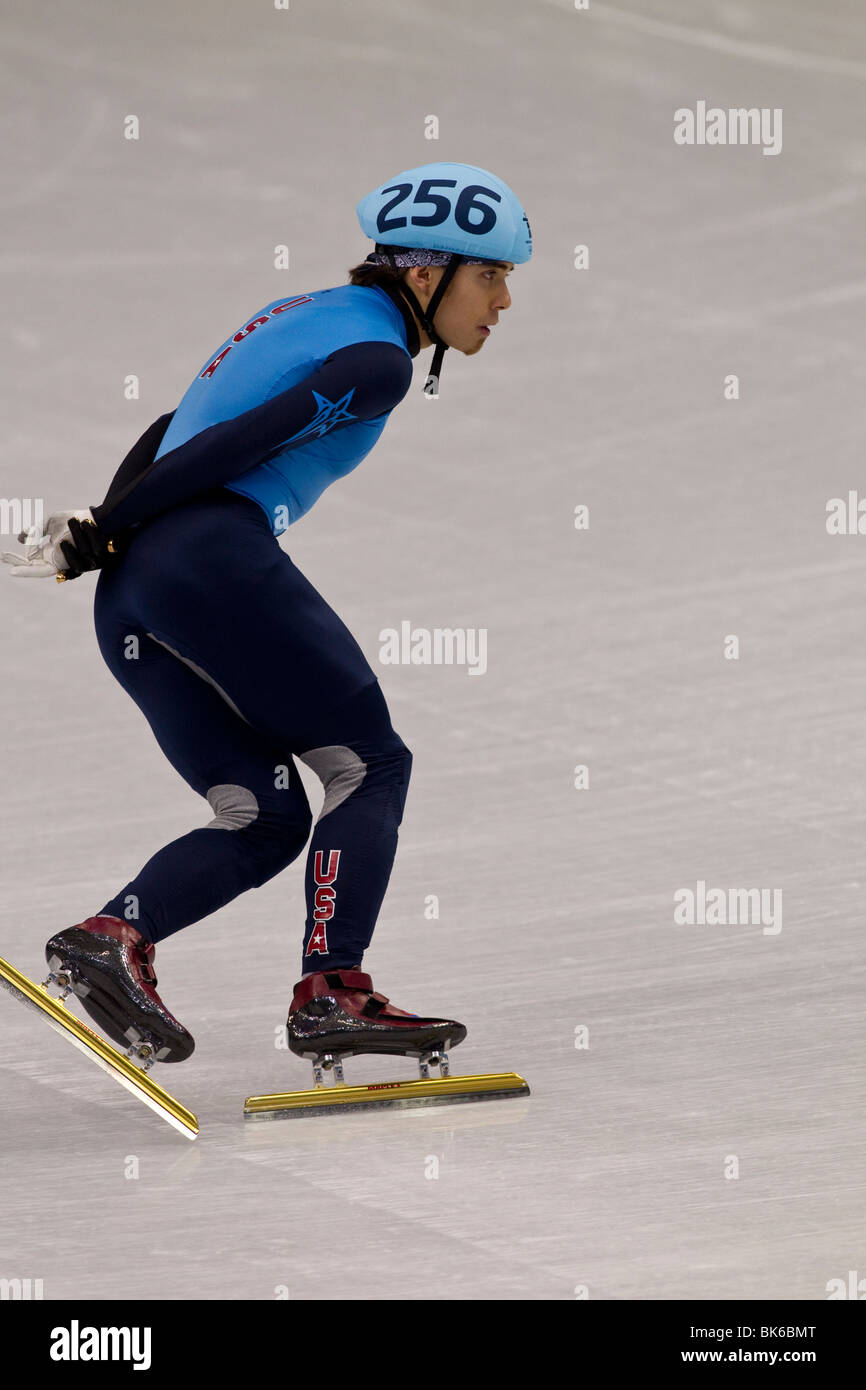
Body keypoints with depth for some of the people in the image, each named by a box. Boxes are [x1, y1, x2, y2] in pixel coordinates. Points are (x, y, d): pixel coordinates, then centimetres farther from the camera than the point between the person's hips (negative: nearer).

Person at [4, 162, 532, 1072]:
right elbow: (232, 447, -12)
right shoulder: (374, 355, -4)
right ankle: (331, 990, -10)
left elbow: (170, 434, 22)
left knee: (268, 818, 8)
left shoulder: (309, 317, 26)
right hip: (214, 553, -9)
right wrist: (100, 537, -8)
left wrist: (101, 524, 10)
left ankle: (111, 936, -9)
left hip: (129, 602, 9)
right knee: (368, 762, 0)